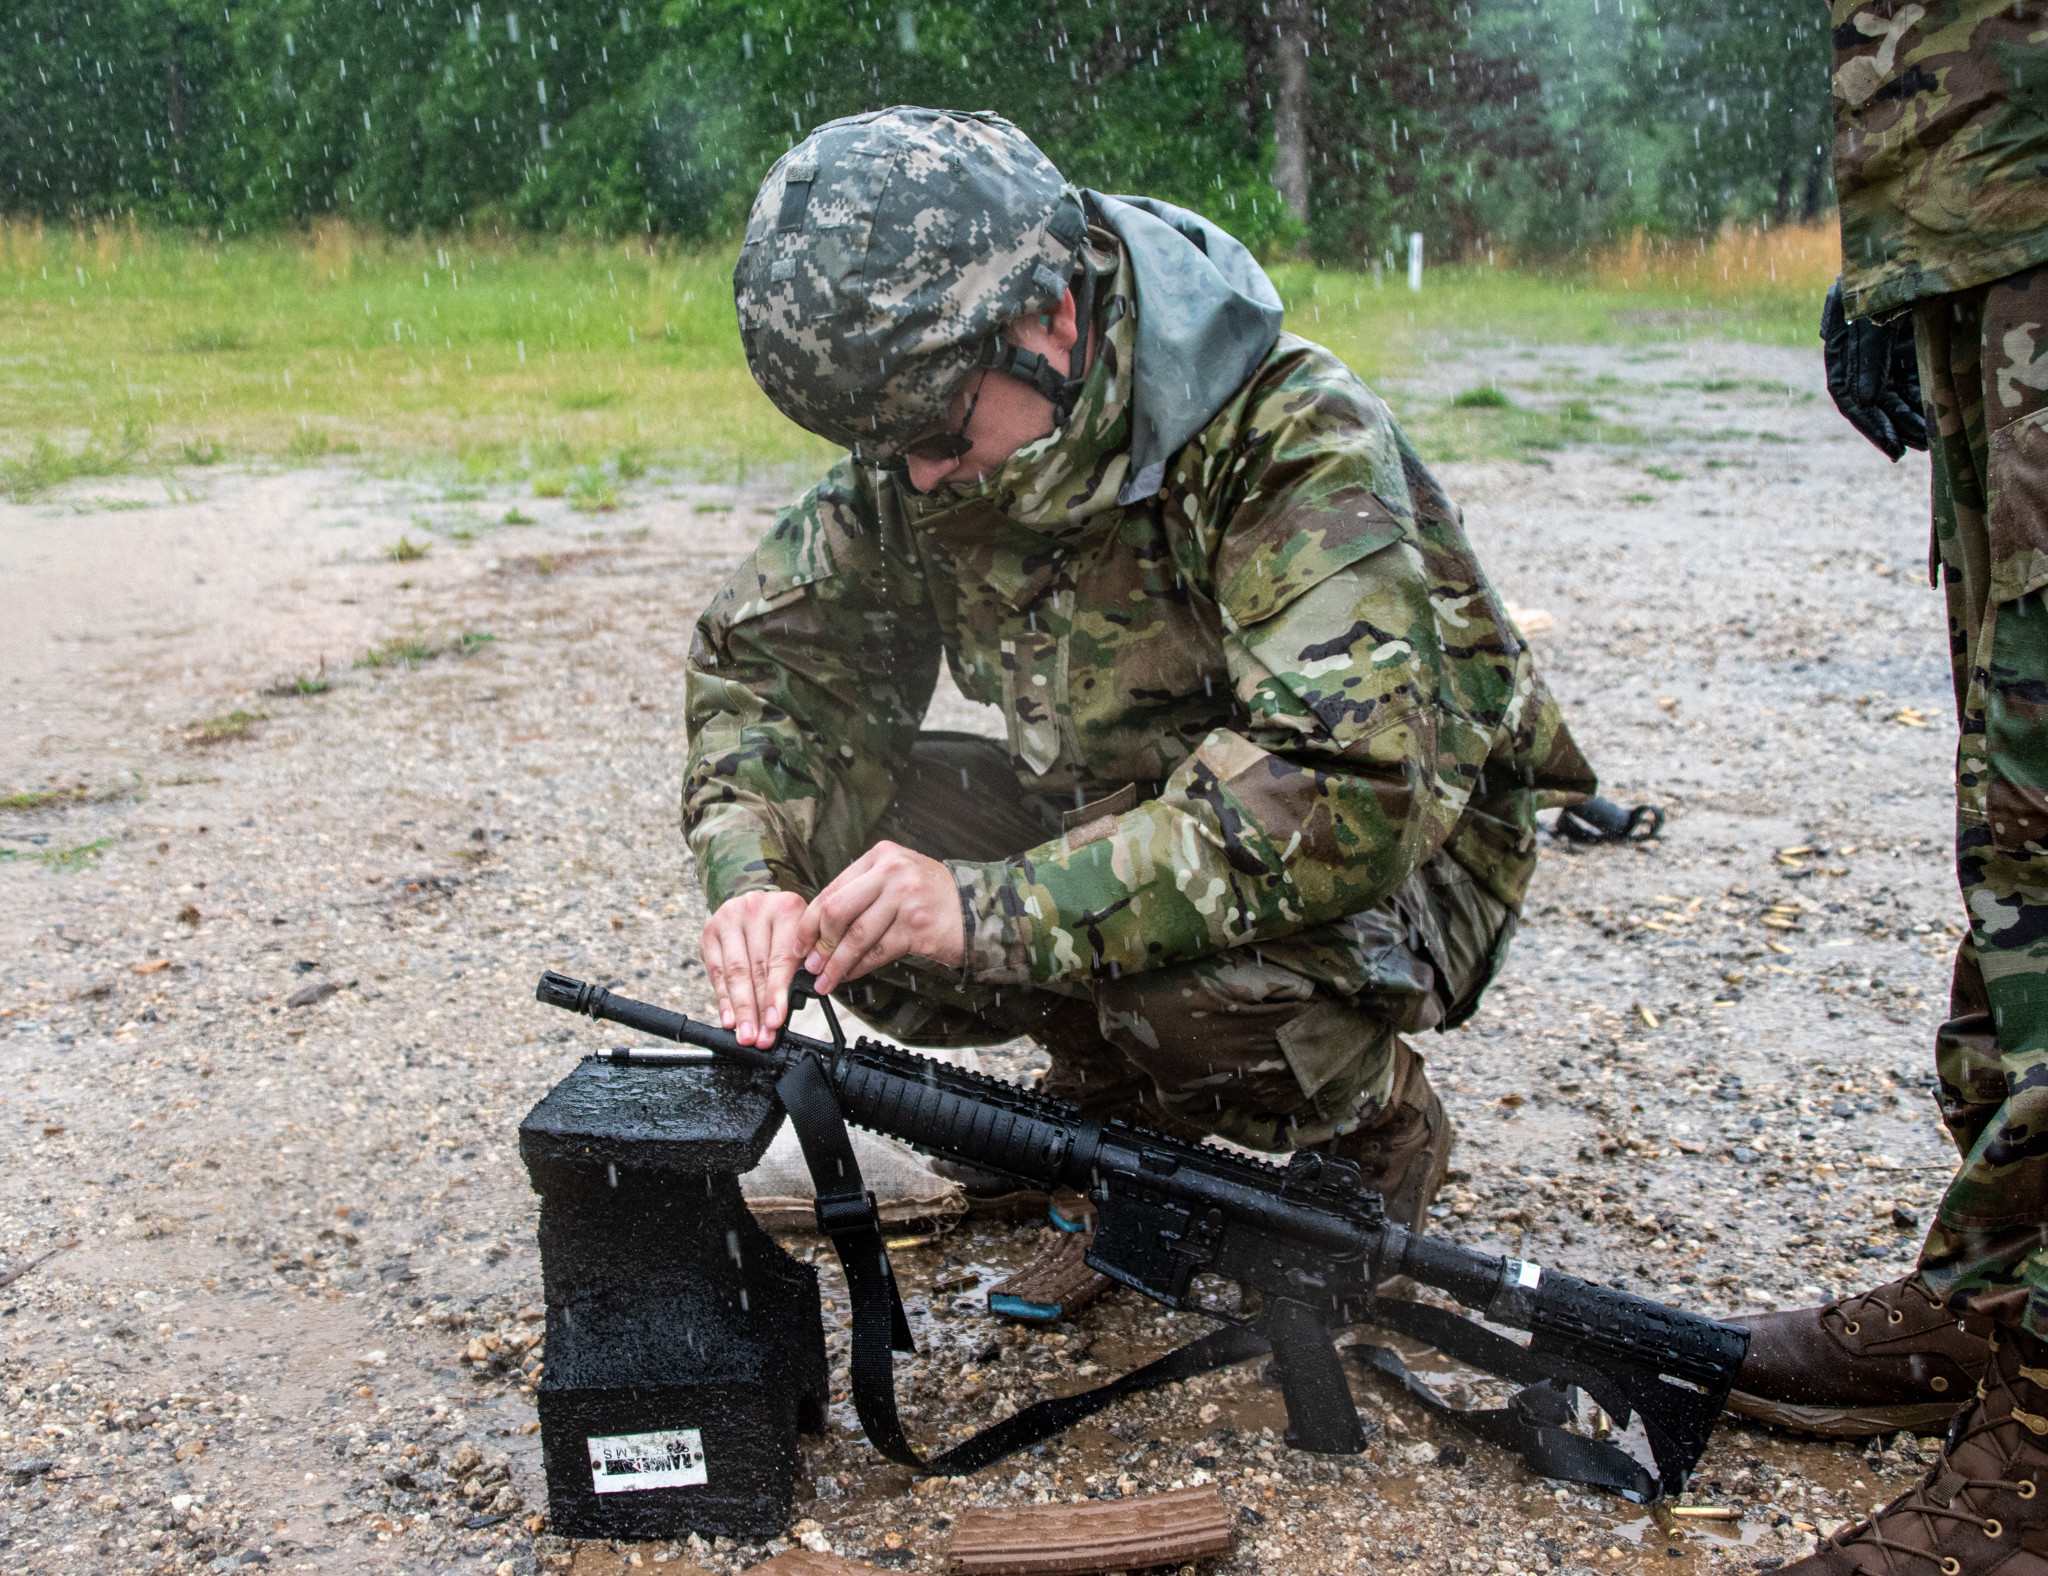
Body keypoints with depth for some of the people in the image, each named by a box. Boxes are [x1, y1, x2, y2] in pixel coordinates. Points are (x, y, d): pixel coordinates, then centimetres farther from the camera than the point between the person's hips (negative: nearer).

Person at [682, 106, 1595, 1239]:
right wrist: (752, 871, -25)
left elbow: (1349, 795, -40)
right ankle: (1111, 1091, 7)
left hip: (1399, 842, -6)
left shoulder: (1295, 441, -29)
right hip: (1112, 811, 6)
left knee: (1197, 982, -38)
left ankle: (1374, 1119, -1)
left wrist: (995, 908, -45)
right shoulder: (912, 456, -10)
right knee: (819, 839, -15)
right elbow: (771, 651, -3)